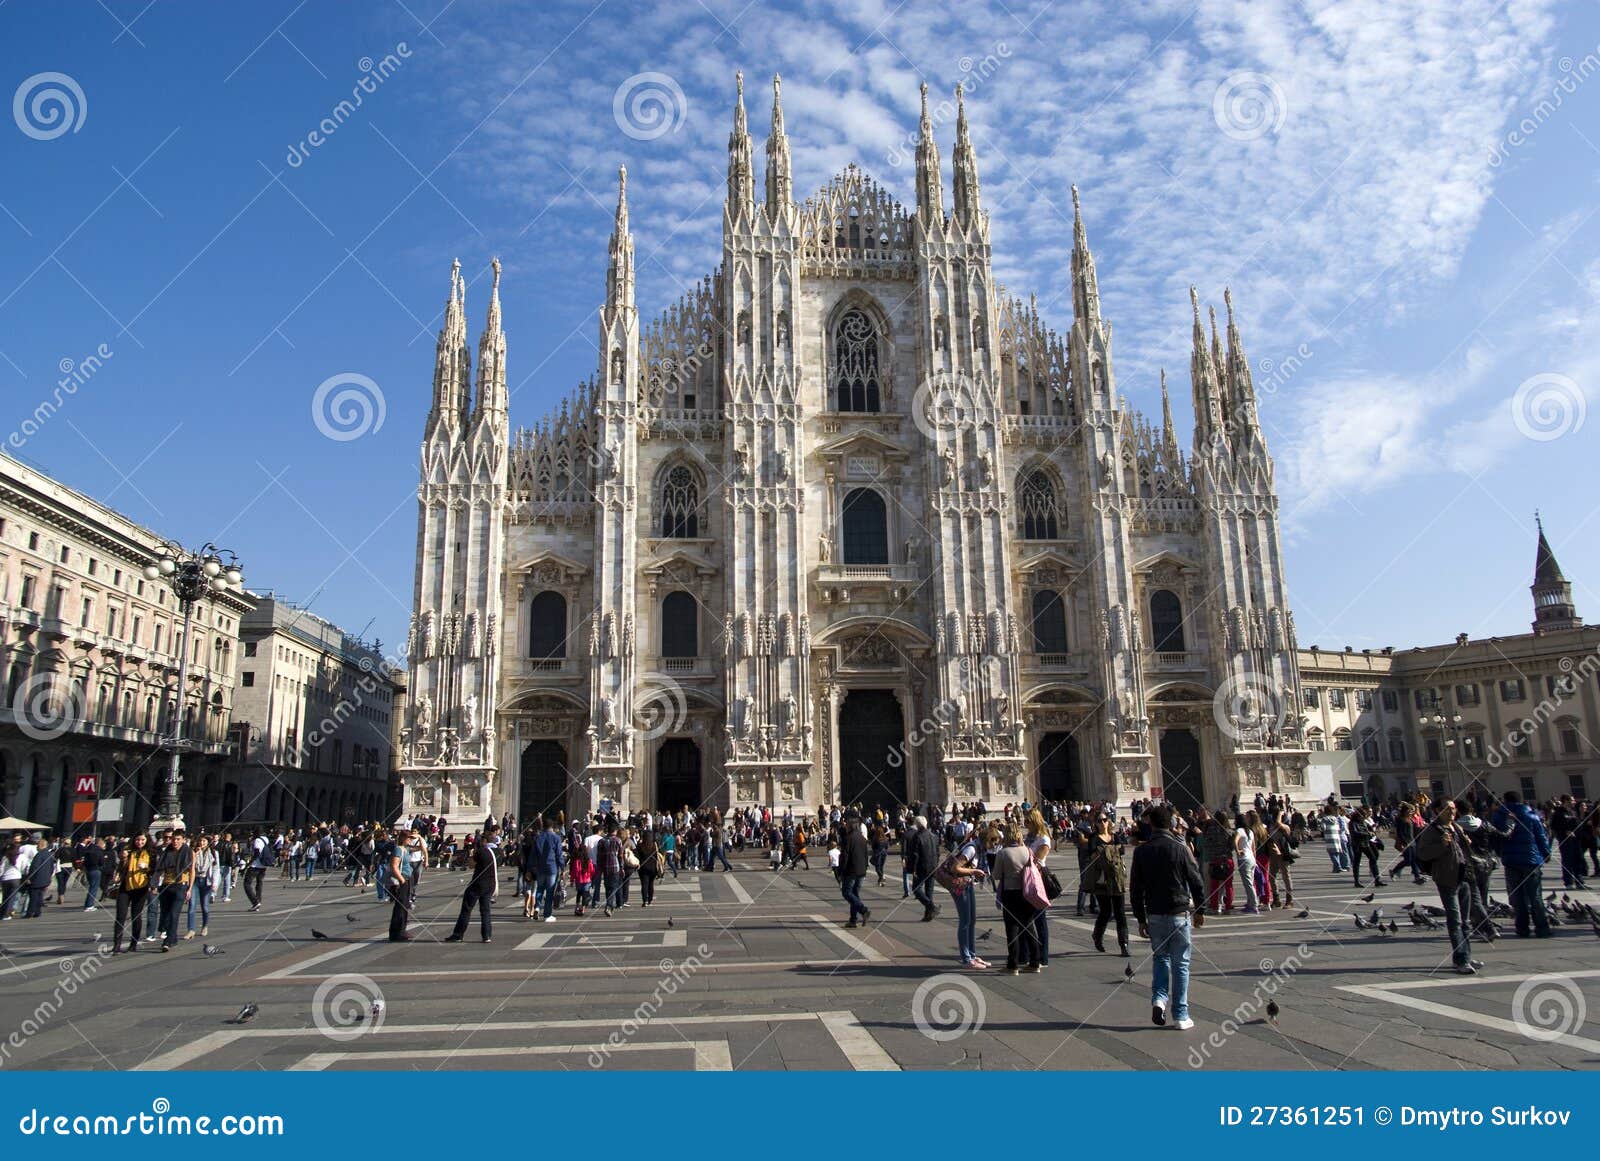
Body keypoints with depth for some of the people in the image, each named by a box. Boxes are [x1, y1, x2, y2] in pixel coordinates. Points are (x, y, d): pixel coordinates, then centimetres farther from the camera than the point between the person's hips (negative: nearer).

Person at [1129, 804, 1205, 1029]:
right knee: (1180, 964, 7)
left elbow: (1135, 888, 1)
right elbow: (1196, 882, -3)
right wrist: (1200, 910, 12)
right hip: (1179, 913, -2)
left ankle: (1159, 998, 0)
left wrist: (1141, 918, 10)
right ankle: (1180, 1016, 9)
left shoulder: (1141, 851, -2)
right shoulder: (1179, 849, -9)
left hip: (1154, 915, 2)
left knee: (1160, 957, 20)